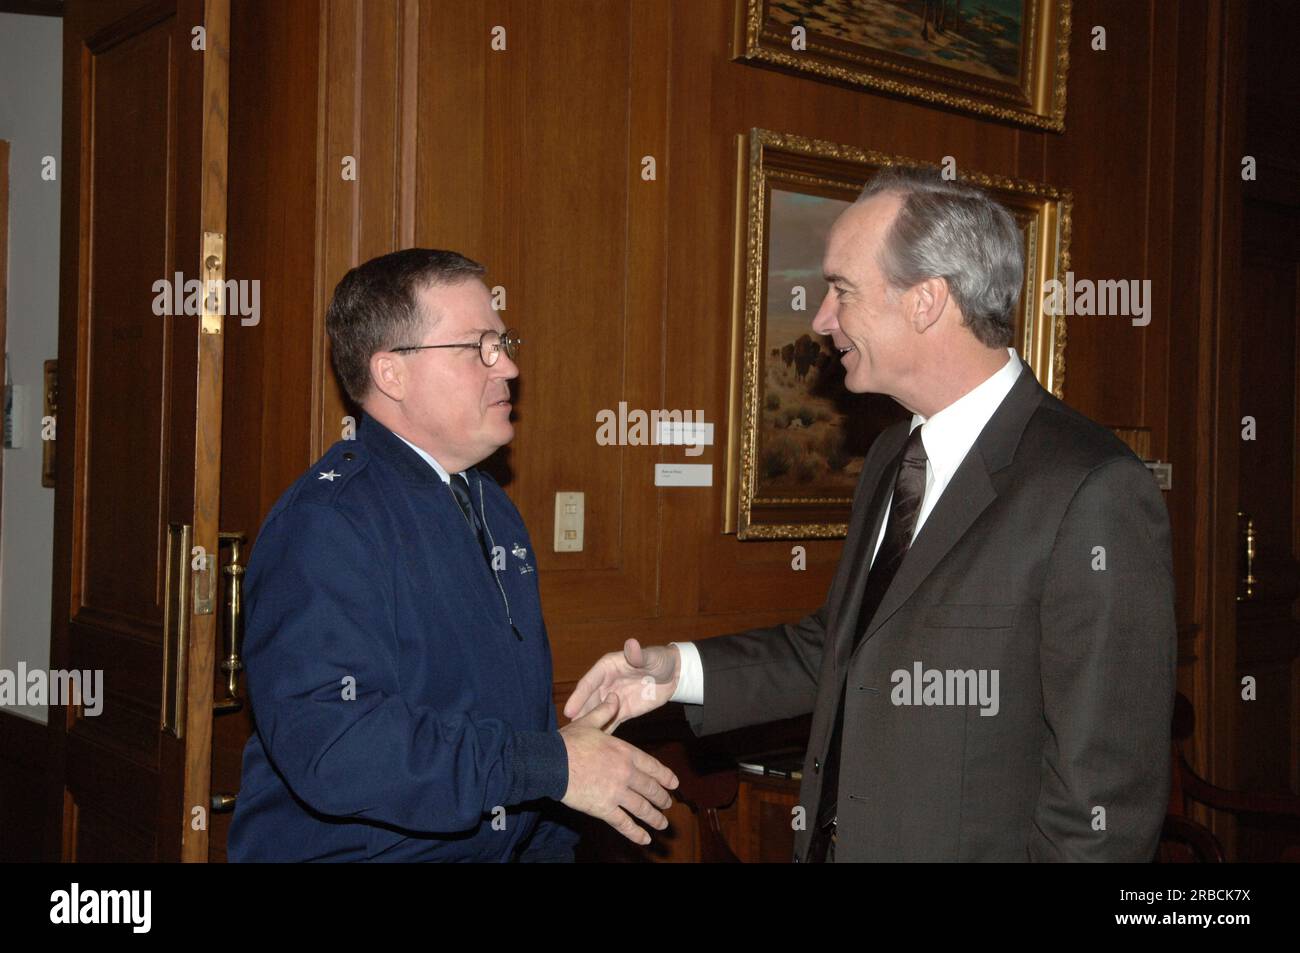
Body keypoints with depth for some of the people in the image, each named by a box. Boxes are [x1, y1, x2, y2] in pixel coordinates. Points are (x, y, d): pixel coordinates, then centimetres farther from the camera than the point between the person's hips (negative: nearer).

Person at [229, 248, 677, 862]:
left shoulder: (492, 507, 12)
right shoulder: (324, 522, -16)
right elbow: (328, 744, -27)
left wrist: (550, 845, 10)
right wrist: (551, 767, -22)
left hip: (503, 845, 6)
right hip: (350, 849, -6)